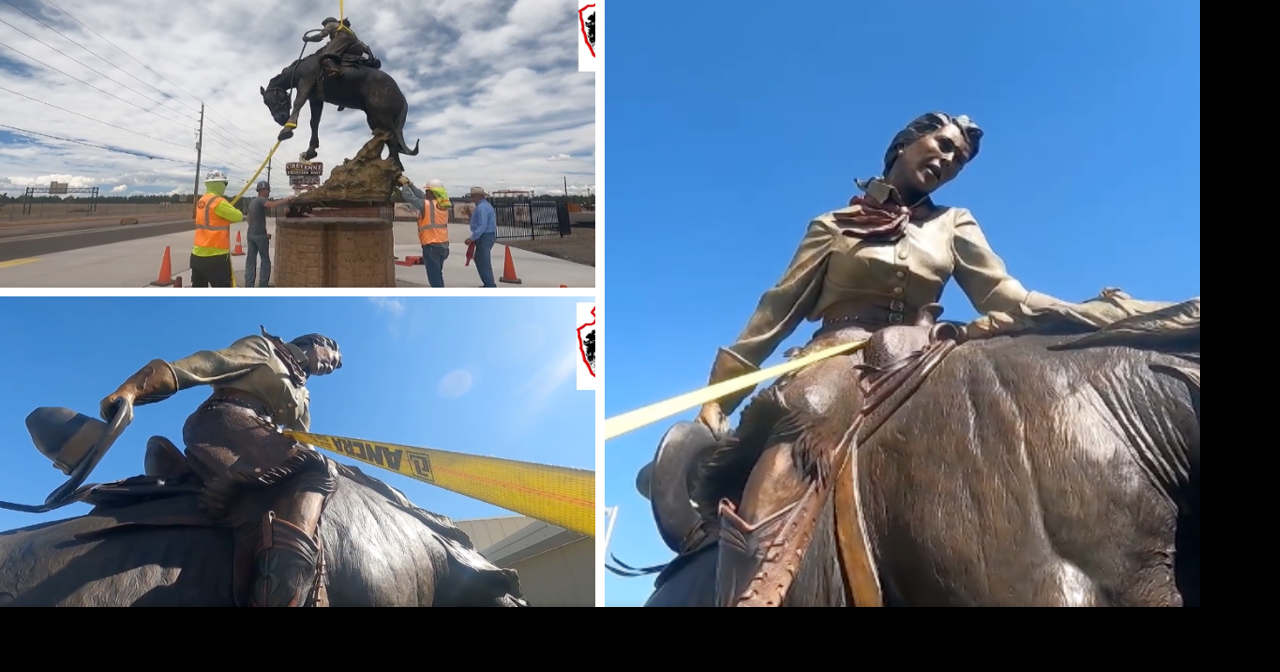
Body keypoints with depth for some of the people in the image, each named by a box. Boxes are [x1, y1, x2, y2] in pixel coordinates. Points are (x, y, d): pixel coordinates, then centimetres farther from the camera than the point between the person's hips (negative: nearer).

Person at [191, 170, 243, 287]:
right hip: (215, 256, -9)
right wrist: (237, 211, 12)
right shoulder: (218, 202, -13)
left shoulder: (201, 201, 13)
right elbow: (238, 217, -10)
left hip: (198, 255, 9)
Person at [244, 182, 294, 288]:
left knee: (250, 261, 5)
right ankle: (263, 285, 1)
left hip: (251, 234, 8)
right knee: (265, 260, 2)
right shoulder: (261, 200, -11)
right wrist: (286, 199, -30)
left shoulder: (252, 201, 17)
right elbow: (272, 204, -33)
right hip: (260, 235, -8)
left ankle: (248, 286, 3)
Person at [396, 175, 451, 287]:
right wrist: (410, 184, 19)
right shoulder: (442, 205, 7)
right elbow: (422, 197, 17)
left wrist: (405, 184, 8)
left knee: (434, 276, -5)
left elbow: (408, 197, -9)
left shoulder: (427, 205, -15)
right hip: (443, 245, 8)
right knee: (437, 274, 19)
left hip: (431, 246, -8)